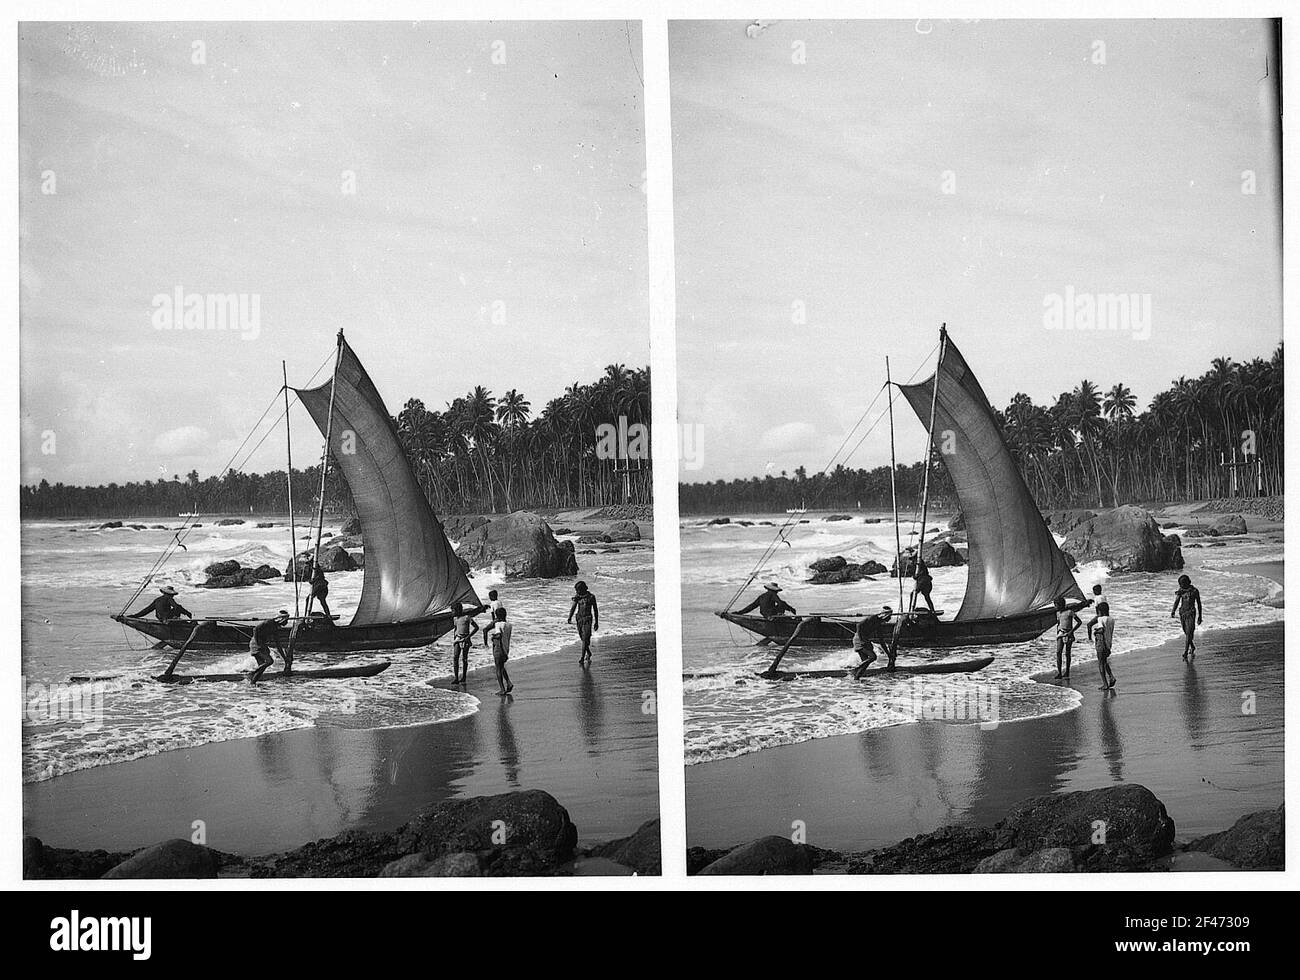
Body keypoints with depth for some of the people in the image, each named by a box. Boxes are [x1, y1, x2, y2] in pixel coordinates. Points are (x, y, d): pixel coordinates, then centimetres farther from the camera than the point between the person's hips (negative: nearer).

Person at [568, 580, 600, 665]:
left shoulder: (591, 597, -6)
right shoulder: (577, 597, 3)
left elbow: (595, 610, 2)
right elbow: (573, 608, -4)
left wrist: (596, 622, 4)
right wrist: (570, 618, -21)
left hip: (588, 620, -5)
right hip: (579, 619, 5)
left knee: (585, 639, -13)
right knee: (583, 638, 14)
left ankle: (582, 657, -13)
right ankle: (588, 654, 35)